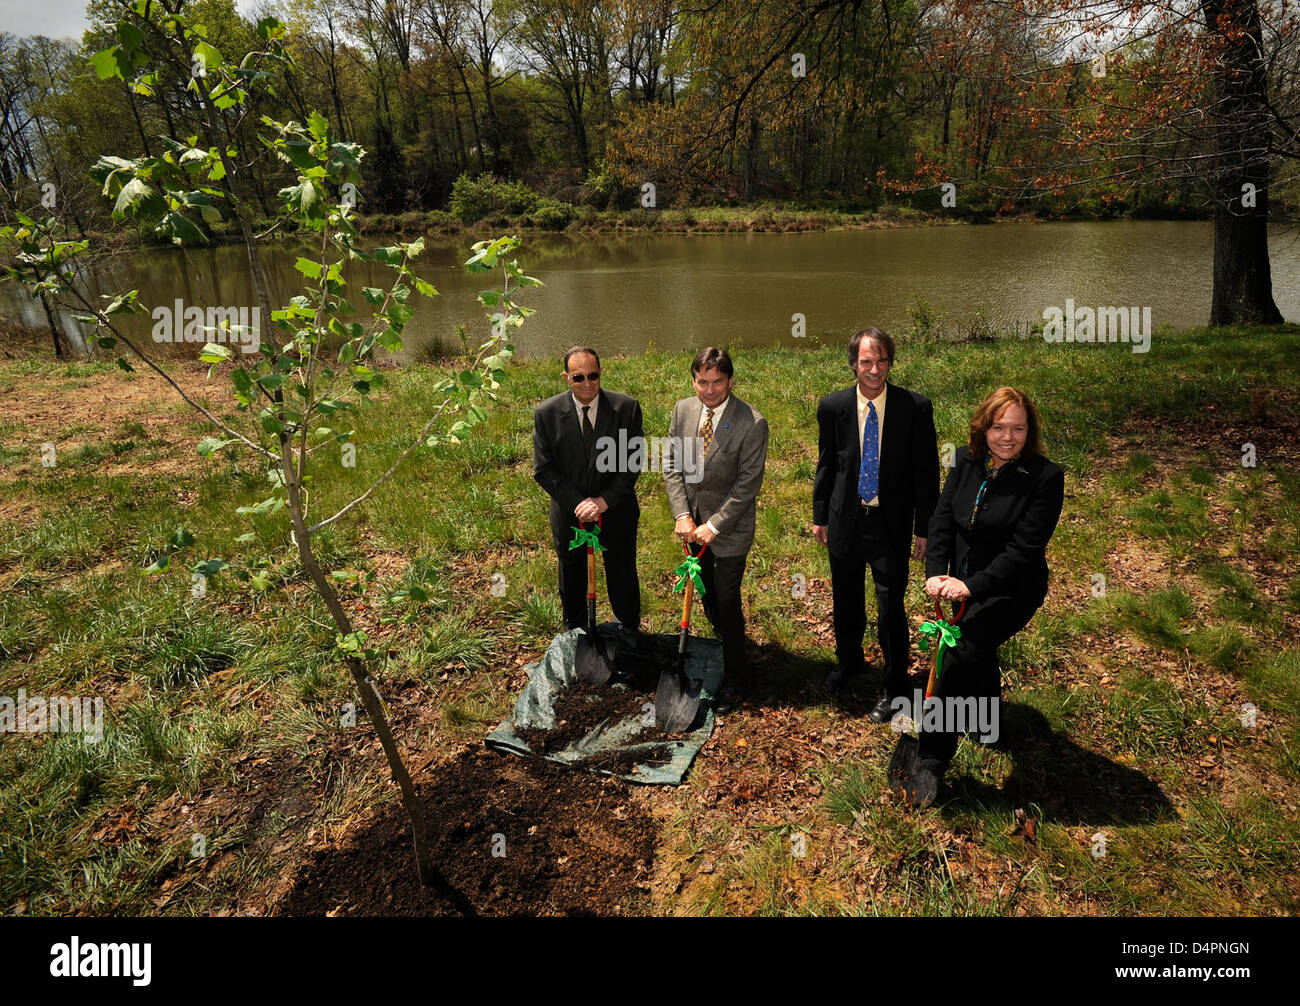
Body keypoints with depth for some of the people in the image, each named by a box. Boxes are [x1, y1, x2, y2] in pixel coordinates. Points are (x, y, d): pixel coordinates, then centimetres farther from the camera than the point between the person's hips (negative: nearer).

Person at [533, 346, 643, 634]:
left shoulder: (627, 408, -14)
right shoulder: (546, 413, -13)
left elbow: (633, 464, -11)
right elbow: (543, 470, -10)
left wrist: (605, 501, -20)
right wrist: (579, 503, -18)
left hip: (617, 513, 0)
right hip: (569, 513, 1)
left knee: (622, 577, 18)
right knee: (572, 578, 21)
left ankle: (629, 631, 45)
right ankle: (576, 633, 48)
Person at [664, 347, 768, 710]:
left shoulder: (752, 423, -21)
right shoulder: (683, 410, -4)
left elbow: (747, 484, -19)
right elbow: (672, 465, 0)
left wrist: (714, 525, -20)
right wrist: (682, 514, -10)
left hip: (729, 526, -5)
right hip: (693, 520, 5)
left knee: (727, 601, 2)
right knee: (706, 593, 21)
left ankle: (733, 679, 19)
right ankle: (723, 640, 48)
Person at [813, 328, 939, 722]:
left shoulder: (916, 407, -10)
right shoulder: (832, 407, -5)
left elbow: (926, 471, -5)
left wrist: (924, 528, -4)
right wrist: (820, 516, 9)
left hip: (891, 525, -2)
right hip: (845, 522, 3)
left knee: (891, 608, 2)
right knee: (846, 601, 19)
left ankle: (894, 685, 25)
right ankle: (848, 661, 46)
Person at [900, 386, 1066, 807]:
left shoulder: (1045, 478, -20)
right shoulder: (966, 460, -5)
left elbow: (1023, 550, -24)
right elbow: (942, 518, -5)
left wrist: (973, 586, -31)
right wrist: (936, 571, -19)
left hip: (1010, 592, -6)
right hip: (962, 583, 6)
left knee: (961, 658, -22)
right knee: (979, 656, 26)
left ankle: (930, 760, -9)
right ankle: (988, 721, 58)